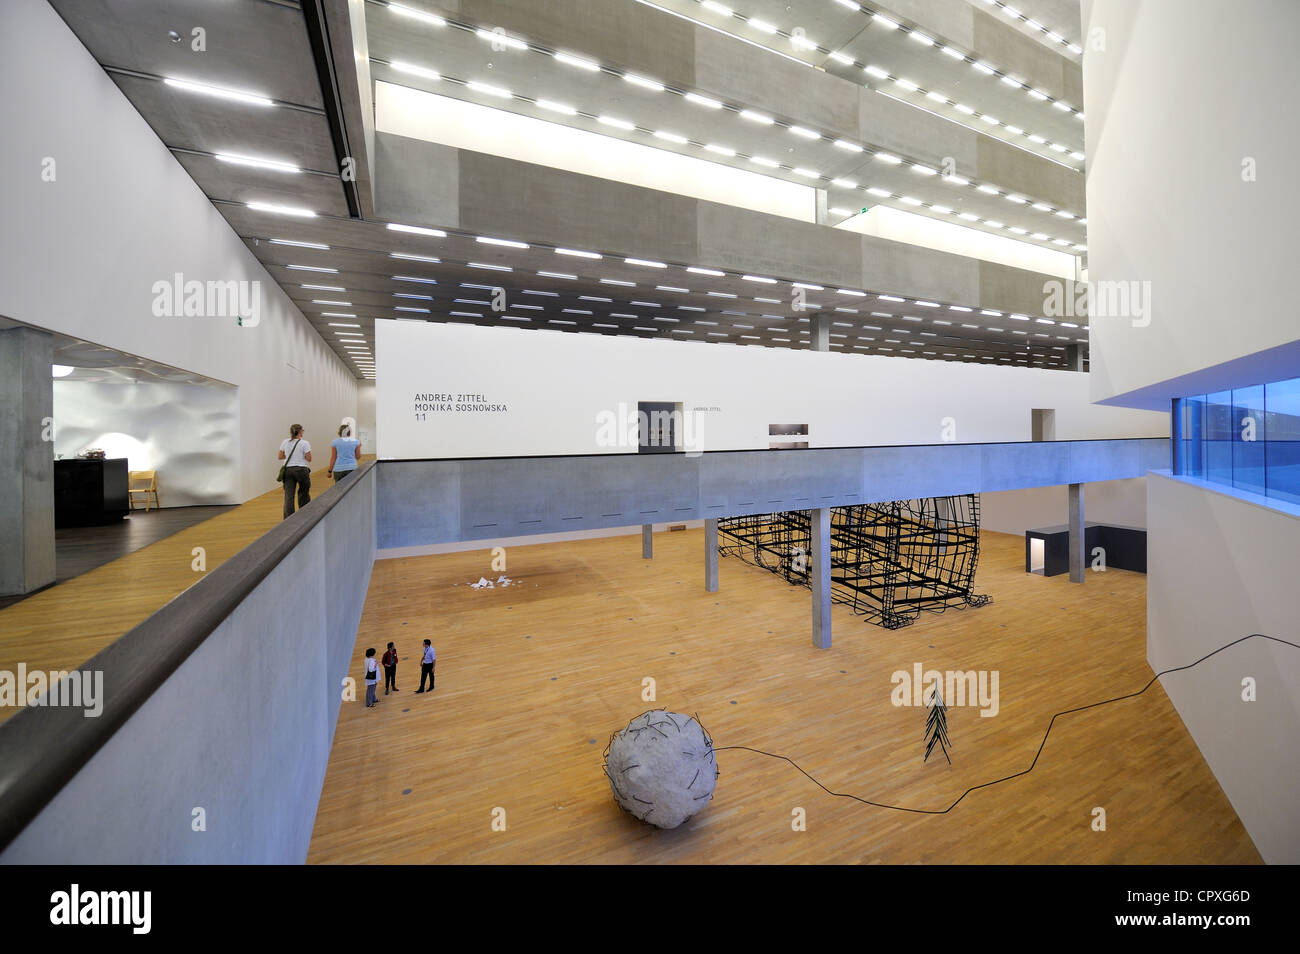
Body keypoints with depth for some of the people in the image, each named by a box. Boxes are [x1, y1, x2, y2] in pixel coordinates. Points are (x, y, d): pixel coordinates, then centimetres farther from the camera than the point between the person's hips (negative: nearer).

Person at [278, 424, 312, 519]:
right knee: (303, 493, 14)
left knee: (288, 495, 1)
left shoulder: (285, 442, 5)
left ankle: (288, 518, -4)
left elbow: (280, 457, 9)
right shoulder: (304, 443, -8)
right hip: (301, 469, -3)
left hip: (287, 470, 3)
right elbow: (309, 459, -9)